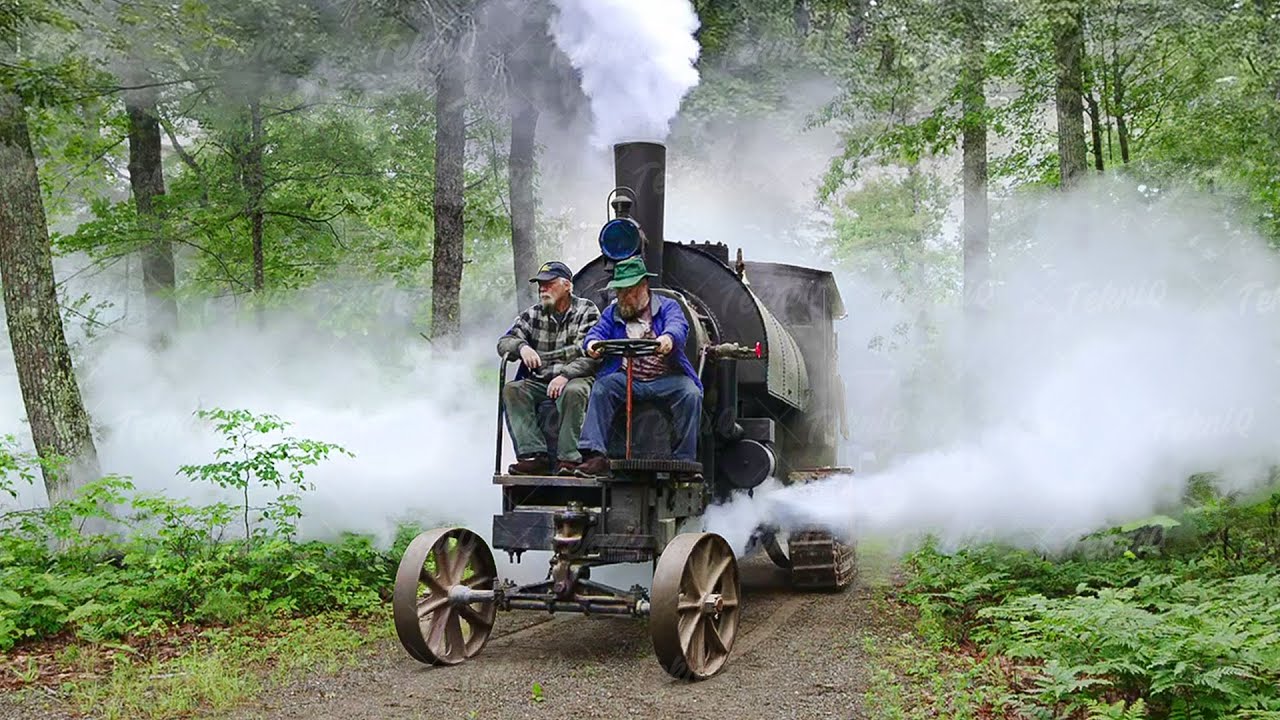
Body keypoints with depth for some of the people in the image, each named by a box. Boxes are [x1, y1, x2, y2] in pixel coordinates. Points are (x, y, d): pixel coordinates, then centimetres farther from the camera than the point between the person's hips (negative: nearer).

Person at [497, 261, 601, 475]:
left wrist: (565, 376, -24)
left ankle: (568, 459, -34)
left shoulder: (586, 311, 3)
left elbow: (591, 355, -8)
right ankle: (534, 454, -30)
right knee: (511, 390, -23)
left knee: (572, 392, -38)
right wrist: (522, 347, -14)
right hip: (538, 382, 5)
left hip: (576, 378, -5)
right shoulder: (533, 314, 17)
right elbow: (504, 342, 10)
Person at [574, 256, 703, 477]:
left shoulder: (667, 306, 8)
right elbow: (597, 332, 3)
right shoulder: (612, 312, 19)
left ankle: (685, 460, -23)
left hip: (667, 378, -2)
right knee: (600, 388, -25)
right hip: (625, 378, 2)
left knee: (691, 394, -30)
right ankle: (594, 455, -30)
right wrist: (592, 344, -24)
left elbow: (678, 326, -13)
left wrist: (668, 338, -40)